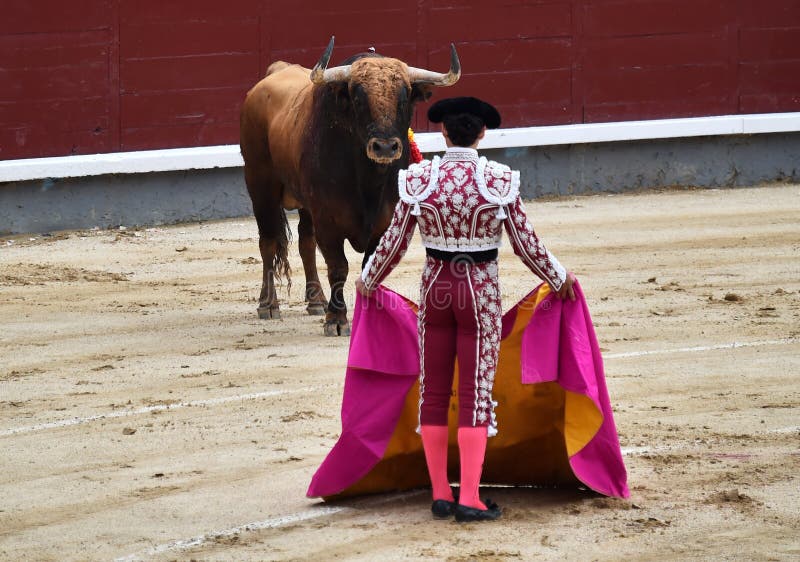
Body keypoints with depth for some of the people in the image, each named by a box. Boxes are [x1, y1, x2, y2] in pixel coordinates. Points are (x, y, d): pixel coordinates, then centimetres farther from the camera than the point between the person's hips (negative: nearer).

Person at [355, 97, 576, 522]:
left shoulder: (418, 180, -6)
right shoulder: (500, 181, -10)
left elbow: (393, 244, 1)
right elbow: (527, 245, -3)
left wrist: (367, 281, 19)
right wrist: (559, 279, 15)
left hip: (435, 290, 2)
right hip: (481, 293, -2)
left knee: (433, 392, 11)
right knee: (476, 393, 1)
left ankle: (440, 494, 14)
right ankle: (469, 498, -5)